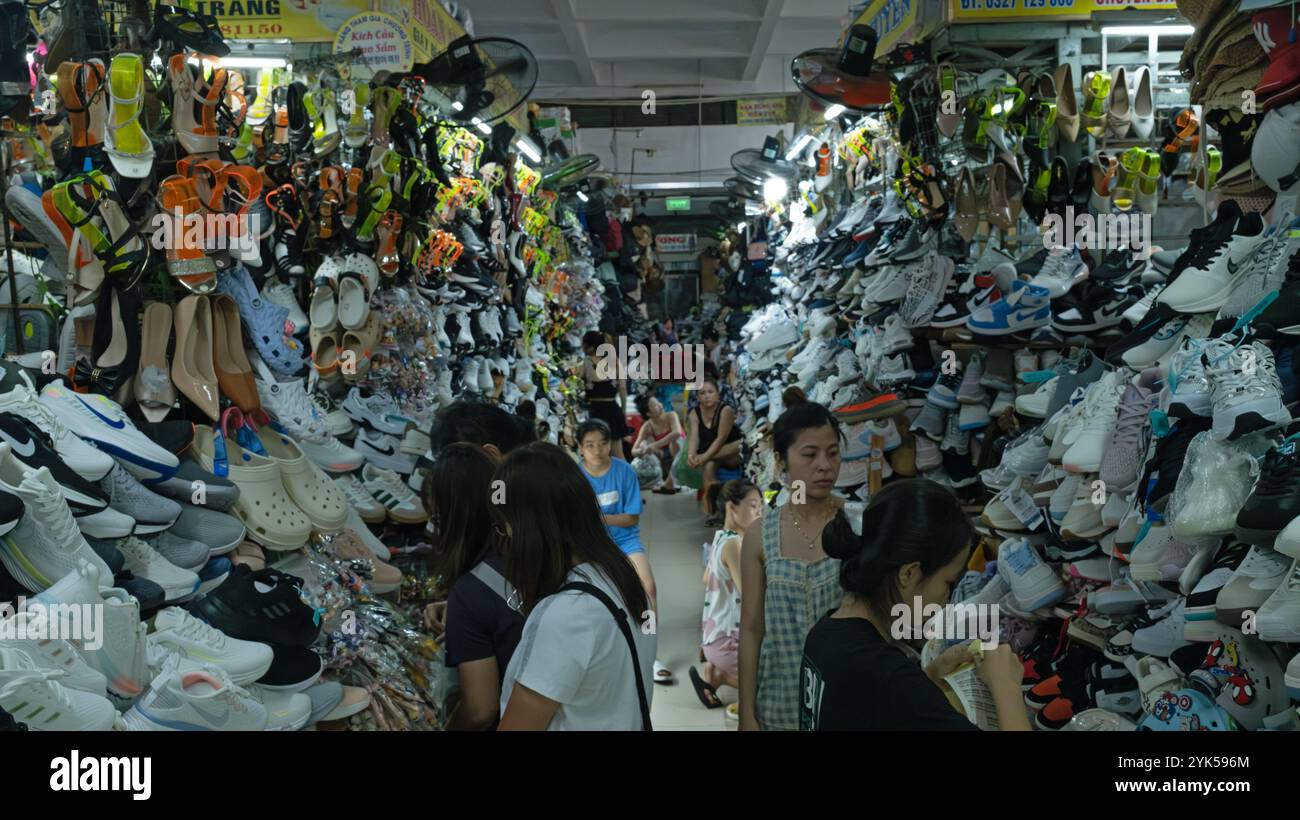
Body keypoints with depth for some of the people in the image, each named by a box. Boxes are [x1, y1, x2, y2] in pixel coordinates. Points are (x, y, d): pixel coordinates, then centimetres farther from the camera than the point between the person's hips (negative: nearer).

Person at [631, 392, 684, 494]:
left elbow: (677, 433, -42)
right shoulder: (647, 427, -15)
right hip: (664, 455, 2)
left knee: (675, 439, -33)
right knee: (644, 443, -22)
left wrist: (654, 445, -44)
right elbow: (634, 451, -19)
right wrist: (643, 449, -43)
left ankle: (670, 481, -28)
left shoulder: (671, 415, -21)